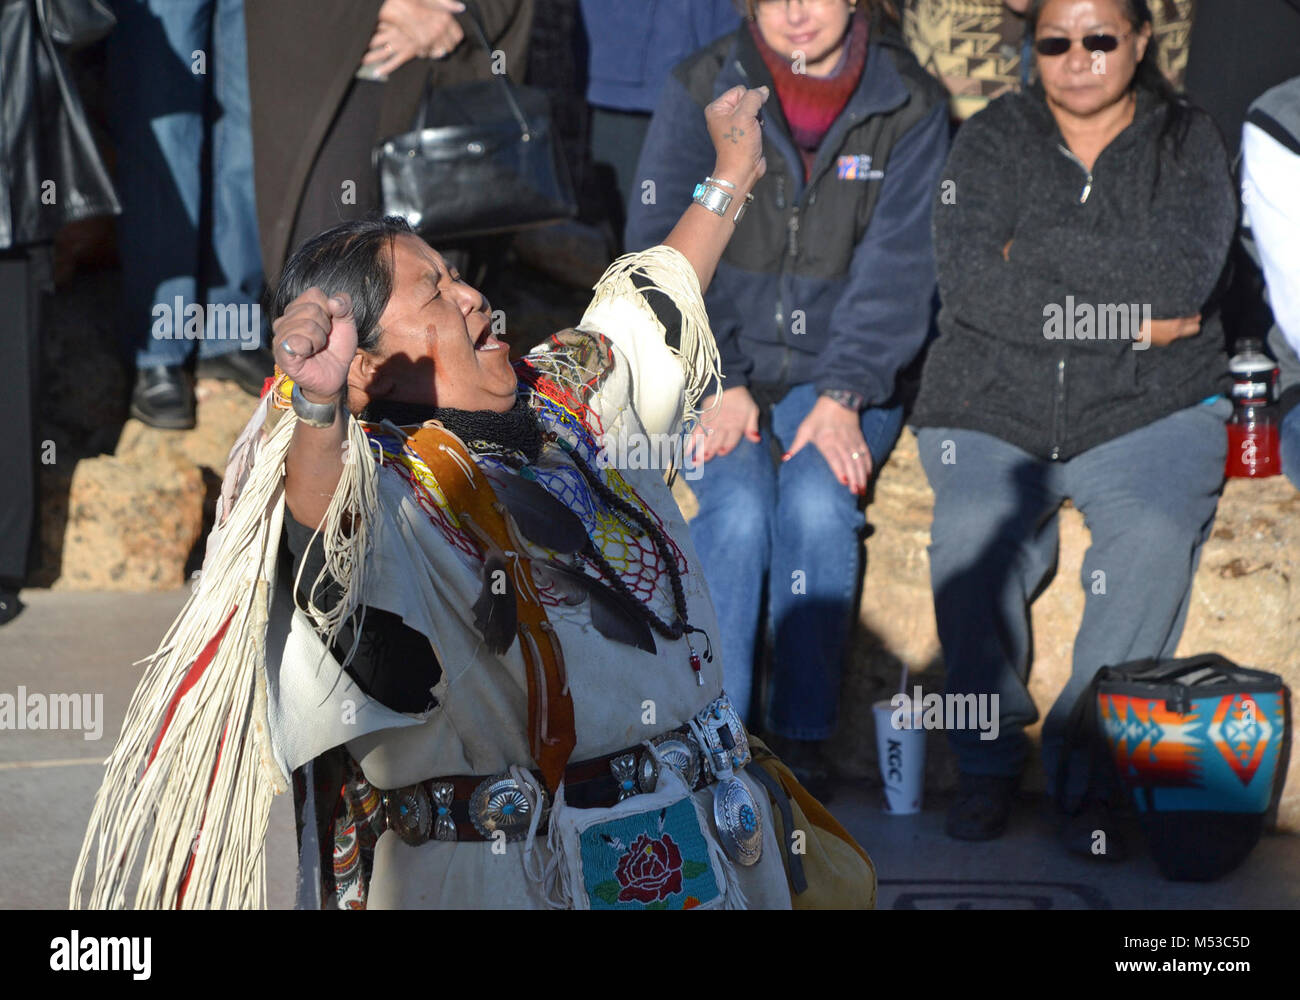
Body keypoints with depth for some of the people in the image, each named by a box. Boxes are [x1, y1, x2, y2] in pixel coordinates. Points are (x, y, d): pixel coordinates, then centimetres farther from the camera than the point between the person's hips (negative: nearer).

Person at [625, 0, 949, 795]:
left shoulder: (910, 107, 0)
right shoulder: (703, 89, -1)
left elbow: (896, 267, -4)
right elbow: (663, 245, -3)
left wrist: (843, 396, -16)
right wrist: (717, 384, -14)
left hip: (844, 371, 0)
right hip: (720, 363, 0)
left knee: (819, 504, -27)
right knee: (738, 508, -26)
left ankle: (803, 737, -18)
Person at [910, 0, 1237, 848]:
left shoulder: (1188, 145, 7)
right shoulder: (993, 140, 8)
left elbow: (1183, 278, -12)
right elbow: (969, 282, -9)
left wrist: (1037, 253, -10)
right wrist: (1127, 317, -10)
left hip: (1146, 410, 0)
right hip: (994, 411, 1)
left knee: (1153, 539, -31)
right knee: (973, 534, -29)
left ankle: (1088, 773, -20)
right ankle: (989, 762, -11)